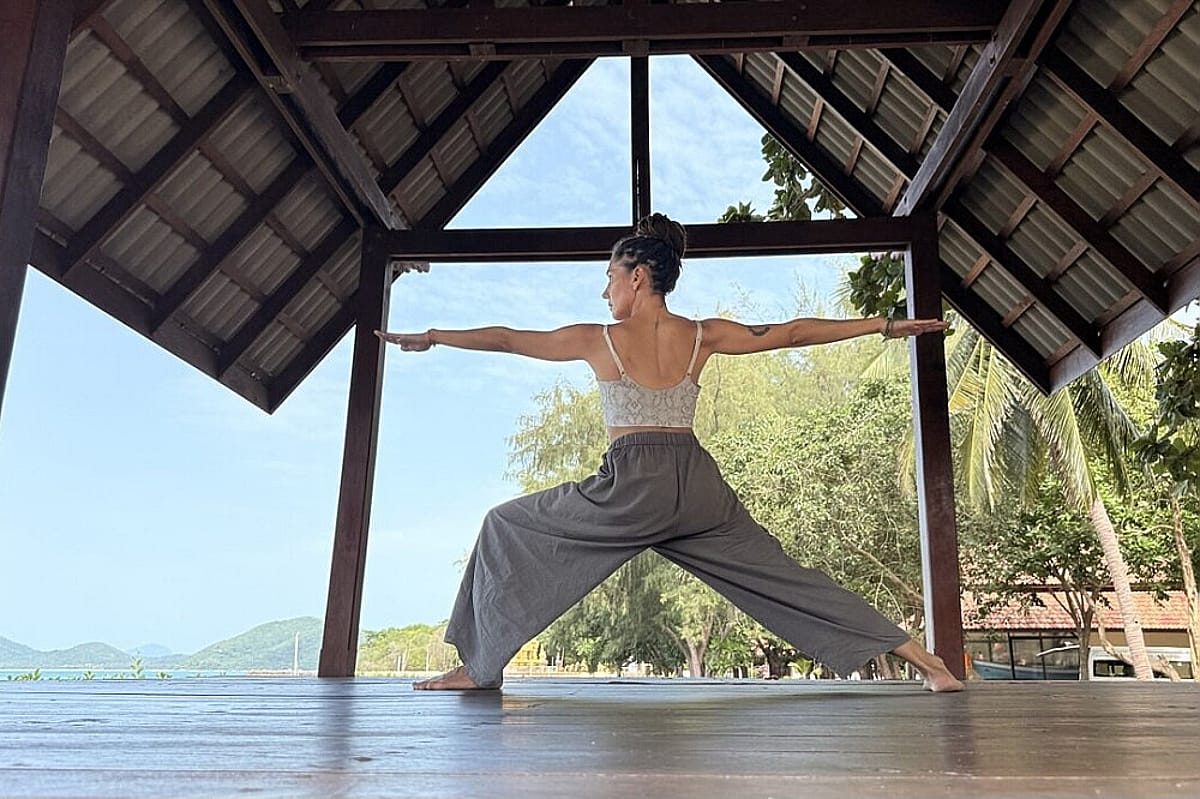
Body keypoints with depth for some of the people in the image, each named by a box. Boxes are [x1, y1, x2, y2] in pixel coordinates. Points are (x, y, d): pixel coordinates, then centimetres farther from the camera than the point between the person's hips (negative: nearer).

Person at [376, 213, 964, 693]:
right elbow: (793, 333, 10)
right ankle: (927, 662, 11)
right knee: (785, 578, 12)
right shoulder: (703, 336, 8)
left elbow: (507, 339, 10)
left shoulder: (598, 340, 2)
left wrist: (429, 337, 22)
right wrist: (884, 325, 19)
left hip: (630, 488, -4)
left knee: (507, 527, 14)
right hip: (698, 487, 4)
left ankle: (481, 665, 14)